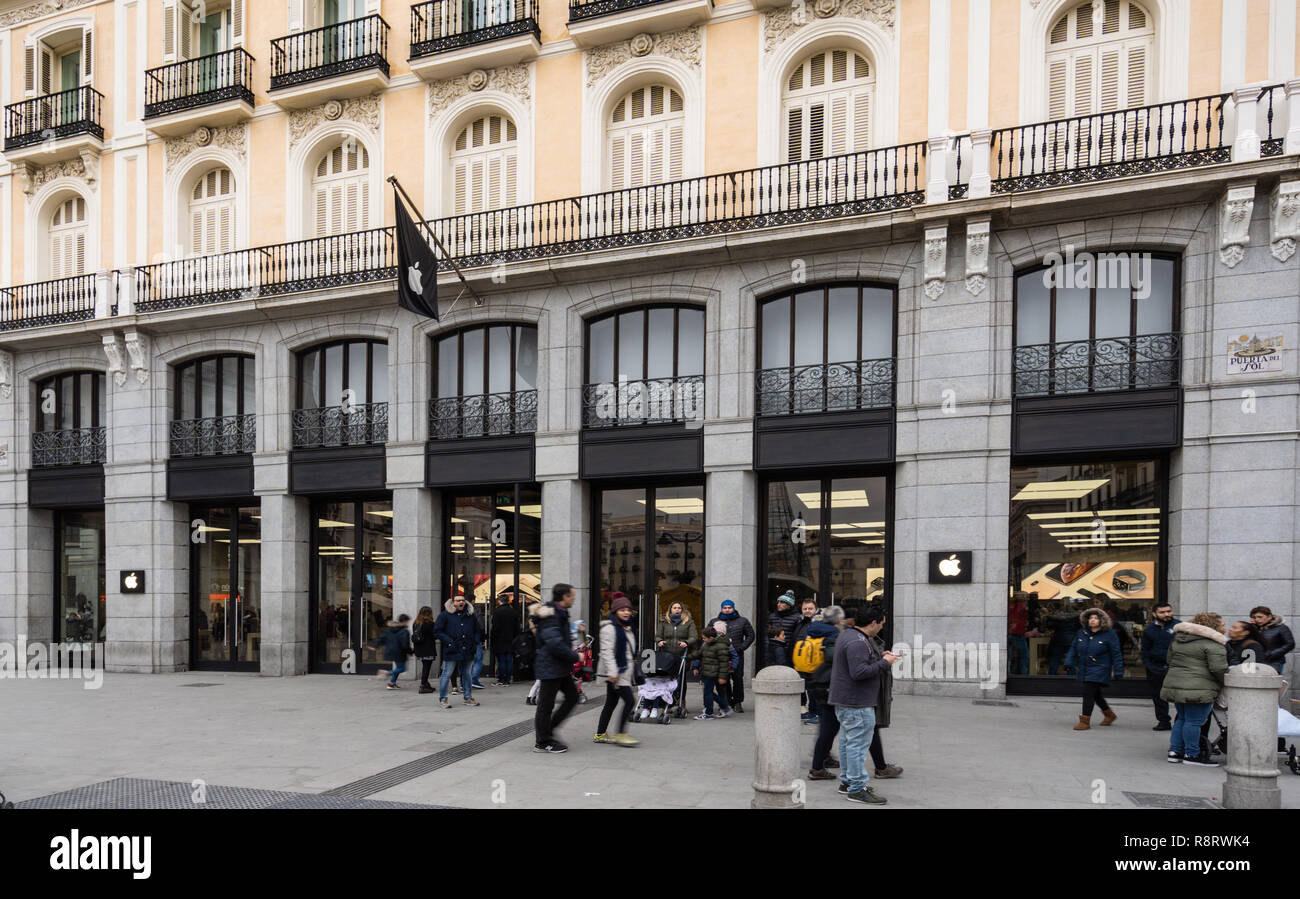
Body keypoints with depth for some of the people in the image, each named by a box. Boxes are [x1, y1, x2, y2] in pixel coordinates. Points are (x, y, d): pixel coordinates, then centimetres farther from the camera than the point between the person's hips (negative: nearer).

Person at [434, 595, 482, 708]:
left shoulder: (471, 616, 12)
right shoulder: (445, 615, -2)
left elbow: (478, 631, 22)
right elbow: (437, 631, -3)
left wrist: (476, 642, 5)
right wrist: (449, 642, -11)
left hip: (467, 651, 4)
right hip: (451, 652, -4)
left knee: (467, 674, 13)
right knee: (446, 674, -2)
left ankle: (468, 697, 23)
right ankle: (442, 699, 8)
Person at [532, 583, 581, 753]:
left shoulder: (560, 614, 14)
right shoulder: (550, 617, -20)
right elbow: (555, 644, -27)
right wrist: (575, 656, -17)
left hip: (561, 668, 10)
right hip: (550, 667, -10)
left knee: (572, 696, 11)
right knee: (546, 704, 0)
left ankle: (547, 728, 21)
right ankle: (542, 742, 12)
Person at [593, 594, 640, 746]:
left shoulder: (627, 628, 17)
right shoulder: (609, 627, -12)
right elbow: (607, 651, -18)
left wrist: (633, 669, 25)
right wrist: (612, 672, -24)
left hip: (625, 671, 9)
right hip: (616, 671, -9)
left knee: (611, 703, 11)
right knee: (629, 701, -12)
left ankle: (600, 734, 17)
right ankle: (620, 734, -6)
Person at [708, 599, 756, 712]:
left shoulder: (742, 621, 9)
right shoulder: (714, 622, 12)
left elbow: (751, 636, 9)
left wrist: (741, 647, -2)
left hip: (737, 656, -1)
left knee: (738, 679, -2)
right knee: (724, 680, 2)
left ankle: (738, 702, 9)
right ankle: (728, 702, 11)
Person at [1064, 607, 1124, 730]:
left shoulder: (1109, 634, -8)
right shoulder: (1082, 632, 6)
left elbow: (1116, 654, -5)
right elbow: (1073, 648, 13)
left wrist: (1118, 672, -8)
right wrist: (1069, 662, 5)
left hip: (1099, 670, -6)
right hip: (1083, 668, 6)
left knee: (1088, 693, -12)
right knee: (1095, 693, 18)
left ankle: (1085, 721, -5)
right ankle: (1109, 715, 40)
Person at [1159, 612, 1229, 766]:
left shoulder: (1177, 638, 15)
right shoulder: (1212, 643, -10)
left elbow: (1169, 658, 21)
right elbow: (1218, 668, -15)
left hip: (1173, 684, 8)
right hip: (1198, 688, -8)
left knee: (1182, 718, 17)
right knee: (1194, 721, -1)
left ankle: (1175, 751, 18)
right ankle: (1192, 755, 5)